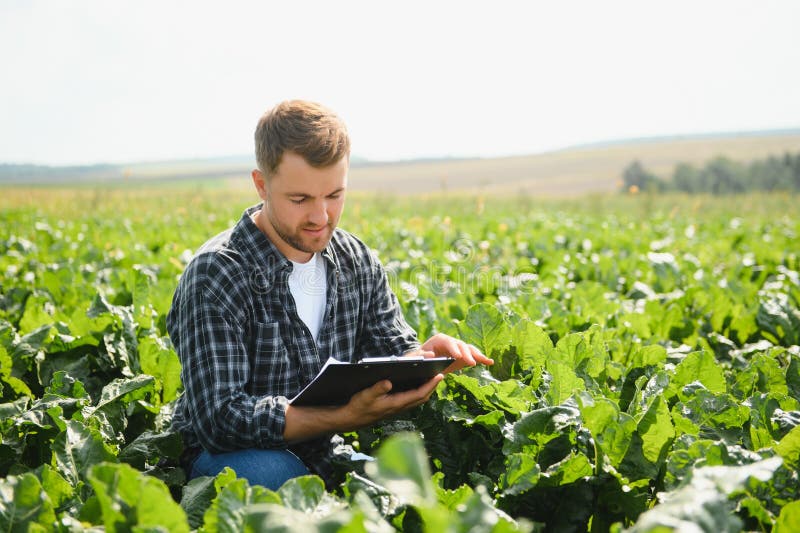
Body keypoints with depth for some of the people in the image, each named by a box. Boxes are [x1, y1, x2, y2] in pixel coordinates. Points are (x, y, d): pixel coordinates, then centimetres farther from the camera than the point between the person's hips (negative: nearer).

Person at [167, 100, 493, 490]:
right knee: (271, 471, -38)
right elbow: (220, 419, -26)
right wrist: (349, 417, -36)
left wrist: (425, 357, -21)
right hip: (225, 458, -5)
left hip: (322, 456, 6)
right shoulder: (215, 275, -20)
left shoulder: (358, 263, 0)